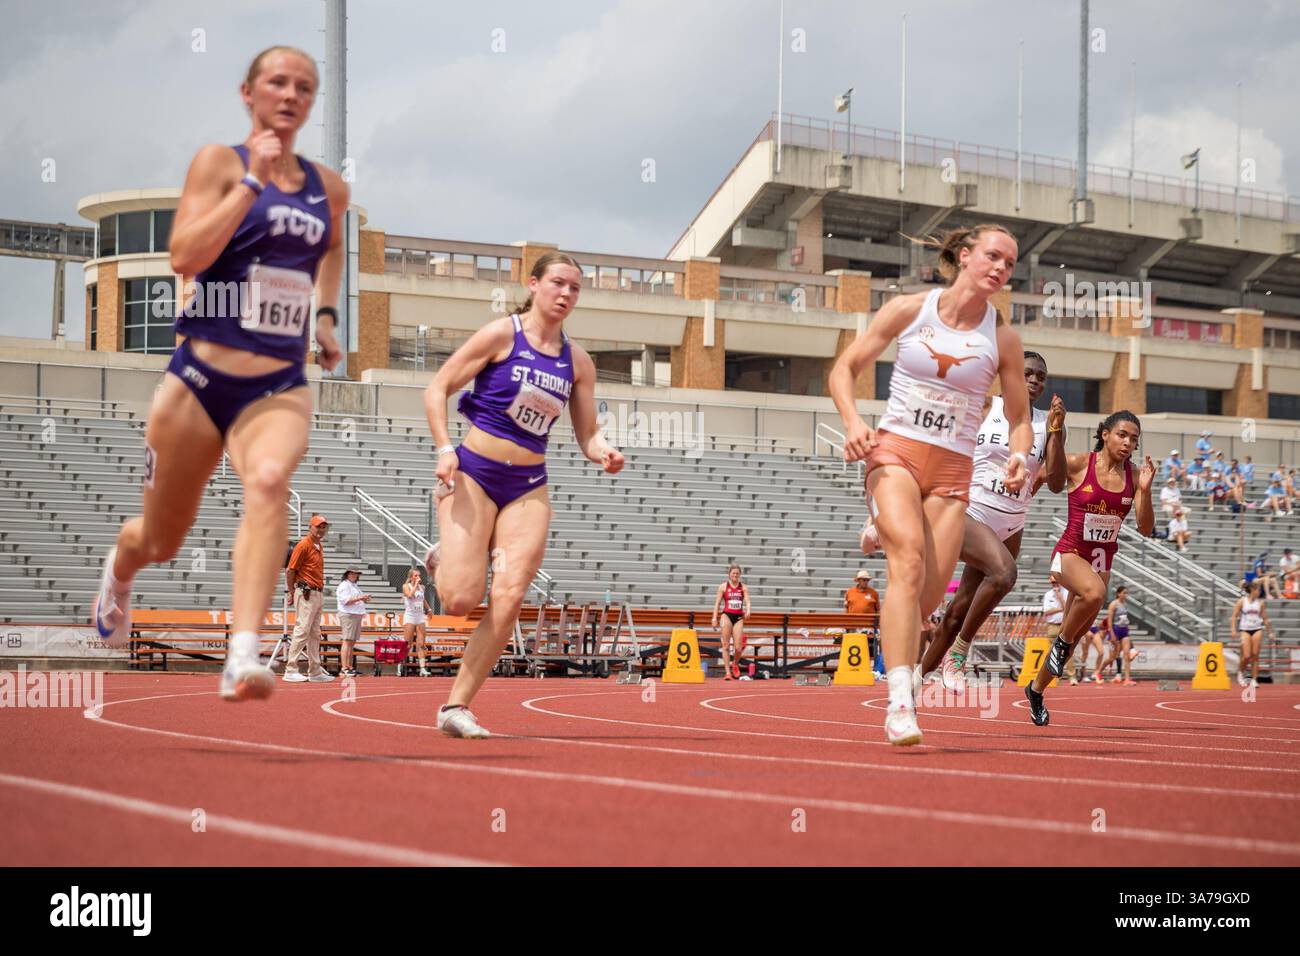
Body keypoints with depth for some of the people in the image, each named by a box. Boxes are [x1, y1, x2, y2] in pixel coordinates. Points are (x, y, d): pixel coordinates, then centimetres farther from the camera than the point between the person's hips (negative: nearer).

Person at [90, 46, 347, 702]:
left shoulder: (328, 187, 12)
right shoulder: (220, 162, -2)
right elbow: (184, 256, -17)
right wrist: (254, 181, -17)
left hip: (281, 386, 2)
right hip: (203, 377, -2)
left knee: (269, 479, -33)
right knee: (161, 542, 12)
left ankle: (243, 658, -44)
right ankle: (119, 571, 52)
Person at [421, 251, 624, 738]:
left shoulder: (577, 361, 9)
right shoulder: (501, 335, -5)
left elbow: (587, 432, 12)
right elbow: (436, 390, -4)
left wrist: (604, 453, -11)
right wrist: (444, 449, -16)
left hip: (528, 487, 4)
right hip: (474, 473, -4)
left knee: (508, 598, -12)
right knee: (461, 599, -14)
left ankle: (456, 706, -5)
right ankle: (443, 560, 24)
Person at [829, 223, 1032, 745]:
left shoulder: (1003, 338, 5)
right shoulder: (909, 310, 2)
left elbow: (1019, 417, 12)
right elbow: (844, 369, 7)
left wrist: (1019, 457, -10)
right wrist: (853, 421, -12)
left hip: (953, 469, 3)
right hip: (894, 452, -3)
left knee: (927, 600, -3)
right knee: (909, 560, -28)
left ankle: (898, 698, 21)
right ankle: (900, 702, -36)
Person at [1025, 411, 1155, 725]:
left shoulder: (1133, 476, -1)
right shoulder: (1077, 465, -11)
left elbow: (1145, 529, -4)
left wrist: (1145, 490, -16)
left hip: (1103, 559, 5)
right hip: (1070, 554, -5)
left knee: (1074, 635, 11)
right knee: (1094, 592, -38)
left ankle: (1036, 690, 33)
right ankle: (1063, 642, -10)